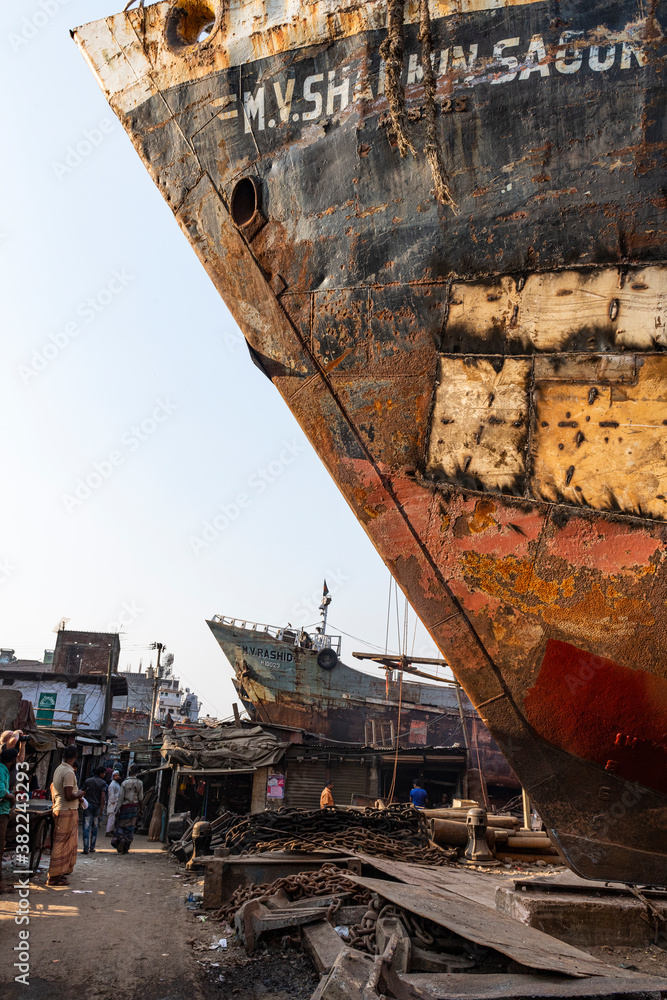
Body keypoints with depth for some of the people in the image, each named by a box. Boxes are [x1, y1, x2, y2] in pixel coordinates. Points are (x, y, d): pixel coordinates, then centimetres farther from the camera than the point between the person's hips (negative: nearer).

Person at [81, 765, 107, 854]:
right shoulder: (103, 783, -2)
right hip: (97, 806, 0)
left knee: (86, 827, -1)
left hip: (88, 806, 0)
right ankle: (92, 848, 15)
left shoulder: (87, 781, 4)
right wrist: (102, 809, -5)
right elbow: (103, 797, -9)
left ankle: (86, 848, -7)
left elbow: (82, 793, 1)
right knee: (94, 828, 12)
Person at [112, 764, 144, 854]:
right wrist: (140, 809, 15)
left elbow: (121, 797, -8)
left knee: (121, 825, 11)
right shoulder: (140, 783, -4)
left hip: (125, 806, -2)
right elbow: (140, 798, 2)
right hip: (134, 806, 2)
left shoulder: (124, 783, -9)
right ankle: (125, 848, 6)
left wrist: (118, 809, -2)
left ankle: (121, 838, -17)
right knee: (130, 827, 8)